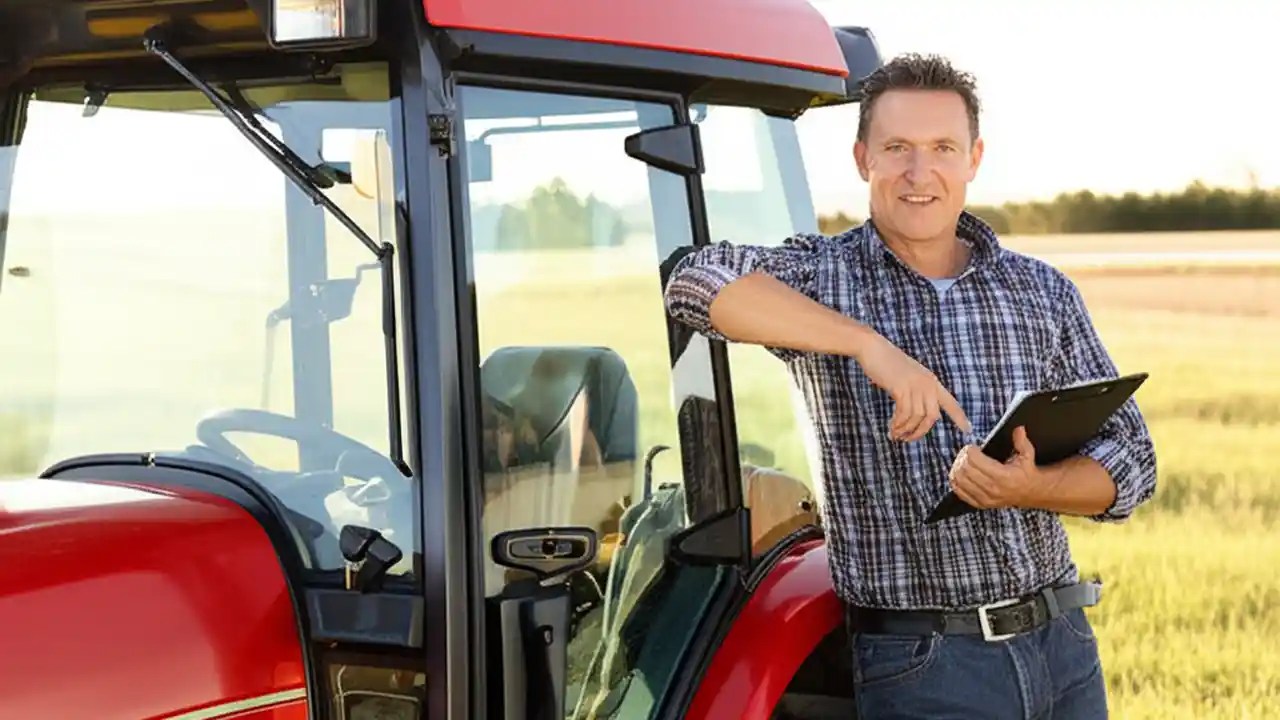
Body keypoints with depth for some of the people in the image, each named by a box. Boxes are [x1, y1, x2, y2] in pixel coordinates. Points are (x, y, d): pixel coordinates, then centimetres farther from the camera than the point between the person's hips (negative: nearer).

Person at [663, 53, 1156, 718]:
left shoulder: (1044, 291, 8)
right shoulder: (824, 274, -2)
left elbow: (1131, 460, 5)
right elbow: (698, 278, -23)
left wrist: (1031, 488, -16)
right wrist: (868, 343, -29)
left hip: (1063, 645, 4)